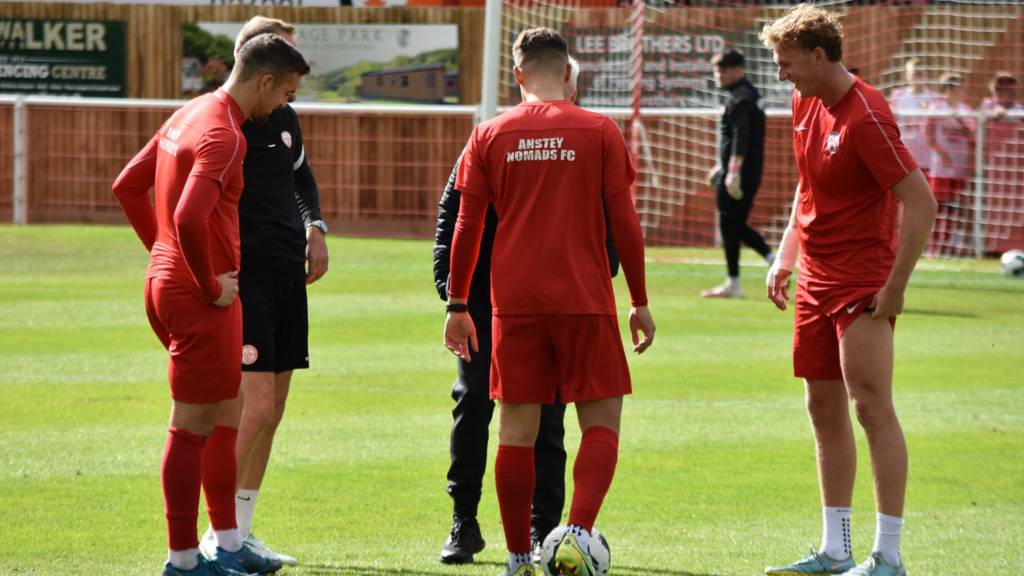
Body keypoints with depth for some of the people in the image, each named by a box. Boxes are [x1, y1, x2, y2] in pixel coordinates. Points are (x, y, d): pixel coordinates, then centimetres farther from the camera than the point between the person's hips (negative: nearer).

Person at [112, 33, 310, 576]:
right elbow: (189, 217, -32)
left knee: (224, 415, 17)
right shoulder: (223, 135, -20)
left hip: (168, 281, 10)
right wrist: (210, 285, -19)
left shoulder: (190, 114, 12)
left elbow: (127, 185, 20)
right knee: (194, 425, -3)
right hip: (199, 299, -10)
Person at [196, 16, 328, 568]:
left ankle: (241, 531, 17)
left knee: (272, 408, 9)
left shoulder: (284, 119, 12)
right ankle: (219, 535, -7)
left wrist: (314, 228, 14)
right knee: (257, 403, -15)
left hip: (288, 274, 8)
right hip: (242, 277, -8)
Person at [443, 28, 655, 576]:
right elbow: (624, 223, -1)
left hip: (514, 304, 2)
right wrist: (640, 302, 7)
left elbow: (466, 226, 5)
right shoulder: (599, 132, -1)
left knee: (517, 429, 7)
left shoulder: (489, 135, 4)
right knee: (601, 423, 5)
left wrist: (457, 305, 11)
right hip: (584, 302, -2)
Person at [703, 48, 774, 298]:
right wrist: (724, 167, 29)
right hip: (752, 172, 10)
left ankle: (732, 283, 0)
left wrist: (733, 171, -28)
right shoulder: (751, 94, 17)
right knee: (737, 225, 14)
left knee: (729, 225, -3)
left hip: (739, 173, -10)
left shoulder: (740, 98, -14)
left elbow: (741, 138, -23)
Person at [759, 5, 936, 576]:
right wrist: (787, 256, 14)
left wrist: (895, 287, -21)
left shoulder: (866, 117, -18)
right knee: (825, 411, 11)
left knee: (872, 405, -11)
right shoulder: (807, 105, 9)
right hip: (817, 279, 9)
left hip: (863, 282, -9)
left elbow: (921, 203, -21)